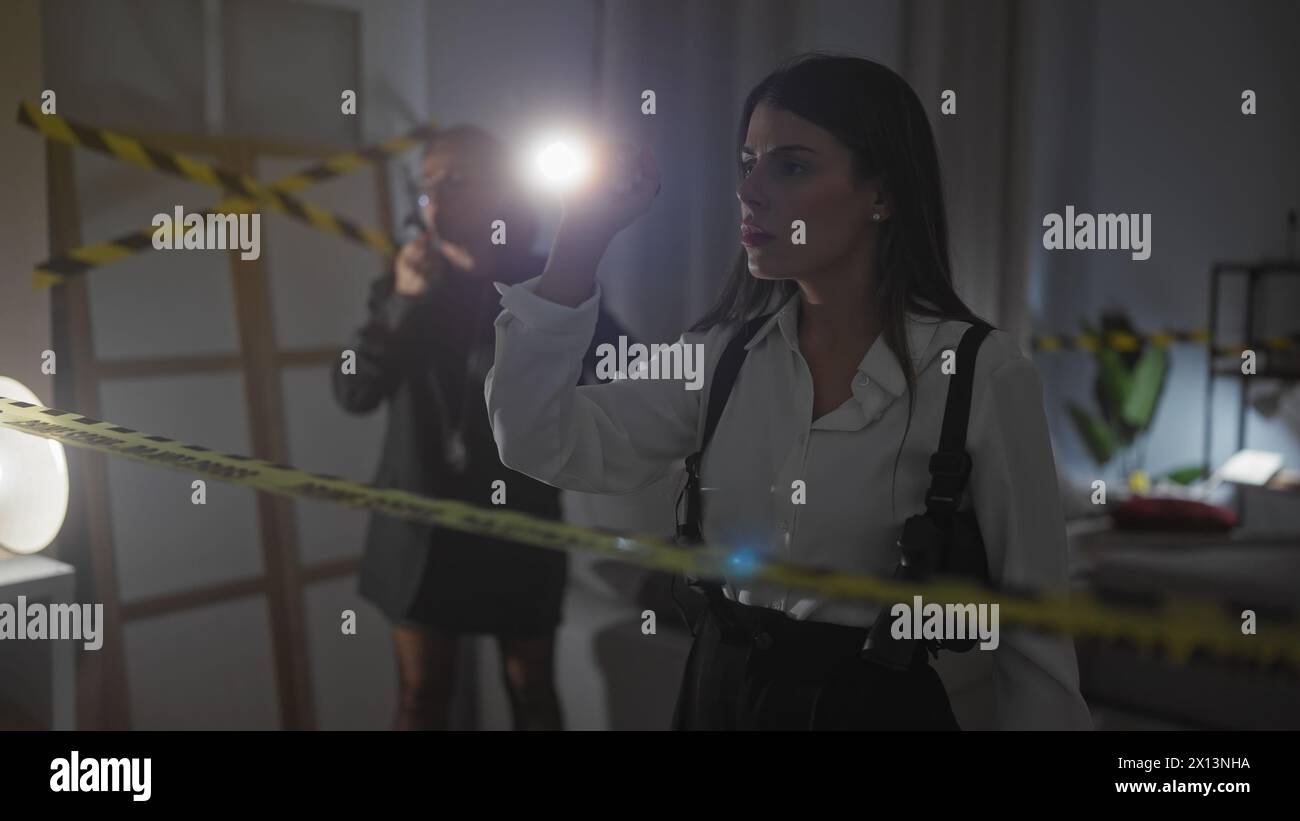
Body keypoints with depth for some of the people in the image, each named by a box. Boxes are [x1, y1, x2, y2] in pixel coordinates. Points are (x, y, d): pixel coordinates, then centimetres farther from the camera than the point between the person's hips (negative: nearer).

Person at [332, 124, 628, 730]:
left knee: (531, 692, 11)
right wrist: (403, 303, -21)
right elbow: (353, 394, -11)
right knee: (421, 697, 10)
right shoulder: (403, 283, 0)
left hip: (518, 524, -1)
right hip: (422, 527, 2)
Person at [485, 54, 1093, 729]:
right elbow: (546, 446, -10)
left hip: (875, 701, -4)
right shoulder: (724, 352, -2)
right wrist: (581, 238, -13)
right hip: (717, 689, 5)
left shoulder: (983, 374, -15)